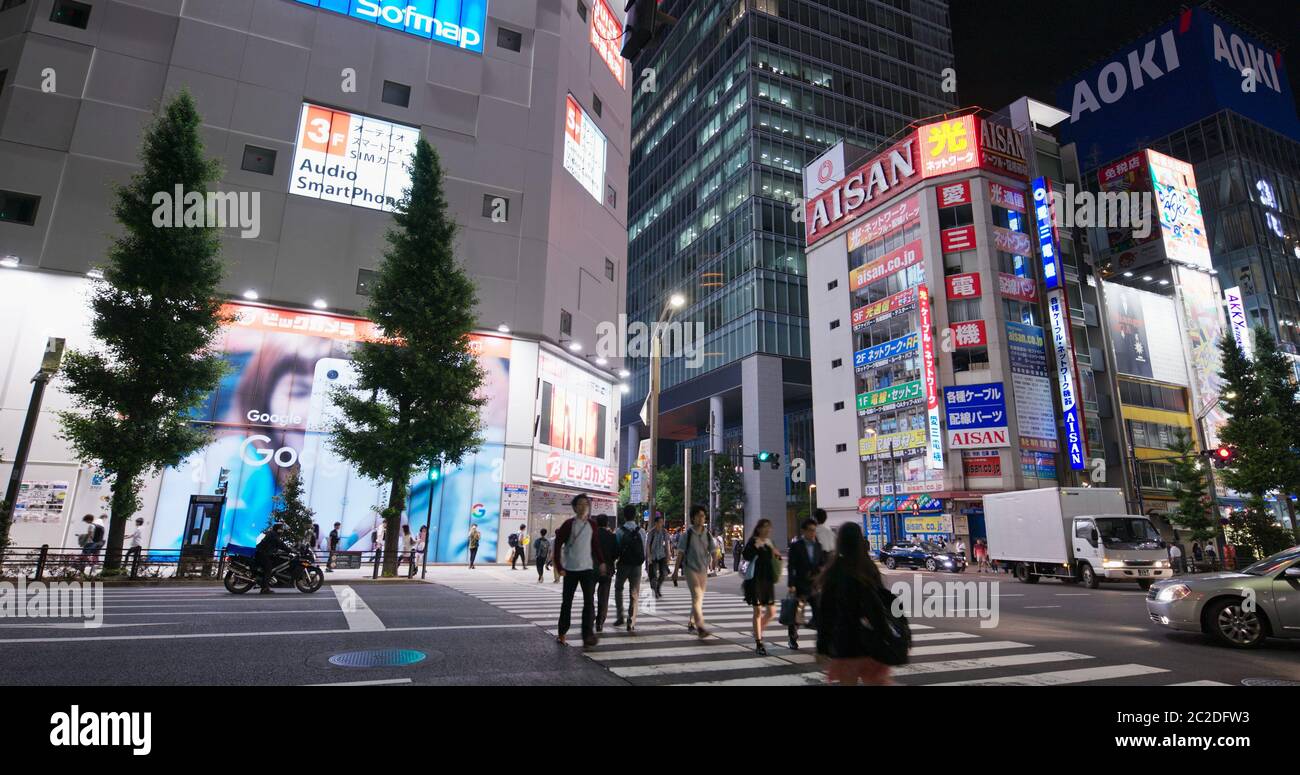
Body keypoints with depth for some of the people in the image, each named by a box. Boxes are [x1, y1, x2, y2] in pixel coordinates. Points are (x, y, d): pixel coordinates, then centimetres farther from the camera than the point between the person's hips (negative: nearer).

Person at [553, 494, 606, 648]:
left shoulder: (591, 525, 5)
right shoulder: (569, 524, -6)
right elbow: (558, 545, -5)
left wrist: (601, 561, 5)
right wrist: (559, 566, -9)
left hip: (588, 568, 2)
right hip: (570, 569, -2)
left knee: (589, 601, -7)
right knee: (567, 601, 8)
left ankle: (588, 635, -6)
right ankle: (562, 633, 23)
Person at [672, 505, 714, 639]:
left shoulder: (707, 534, 6)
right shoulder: (687, 534, -4)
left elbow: (713, 551, 6)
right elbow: (680, 553, -1)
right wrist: (675, 571, -1)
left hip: (703, 570, 5)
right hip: (691, 569, -5)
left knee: (699, 599, 14)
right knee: (696, 597, -17)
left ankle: (692, 624, 30)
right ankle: (700, 627, -22)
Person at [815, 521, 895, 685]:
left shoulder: (833, 572, -10)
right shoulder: (870, 569, -2)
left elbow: (824, 610, -8)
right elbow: (883, 603, 3)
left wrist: (821, 646, -1)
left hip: (844, 641, -3)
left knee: (848, 681, 7)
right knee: (875, 681, 14)